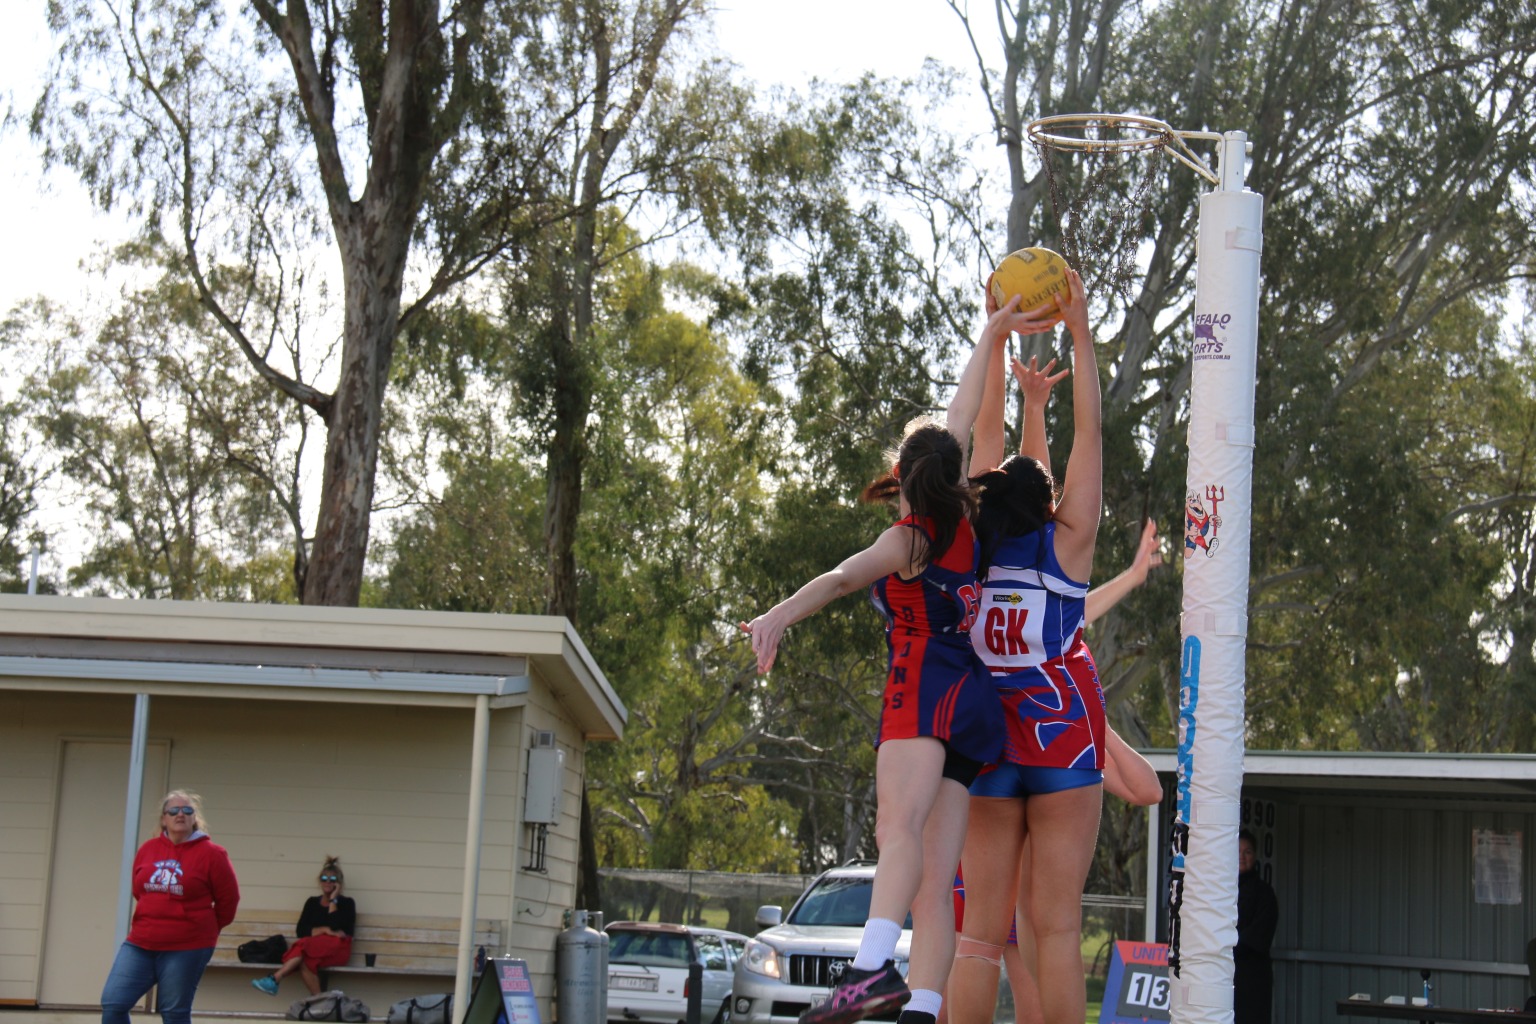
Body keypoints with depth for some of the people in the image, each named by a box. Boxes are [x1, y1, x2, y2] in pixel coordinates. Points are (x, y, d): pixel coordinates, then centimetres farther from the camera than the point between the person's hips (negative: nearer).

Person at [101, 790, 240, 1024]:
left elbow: (228, 898, -1)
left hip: (186, 948, -4)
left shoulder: (211, 854, -8)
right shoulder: (147, 850, 5)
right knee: (112, 1003, -4)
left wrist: (207, 928, 10)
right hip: (140, 943, 4)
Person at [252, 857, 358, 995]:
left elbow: (336, 927, -10)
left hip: (337, 950, -3)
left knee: (304, 945, -34)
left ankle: (274, 979, -45)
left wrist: (333, 900, -4)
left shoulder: (346, 903, 9)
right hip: (315, 949, 3)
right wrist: (324, 930, -10)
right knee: (304, 960, -37)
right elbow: (301, 931, 5)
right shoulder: (312, 902, 18)